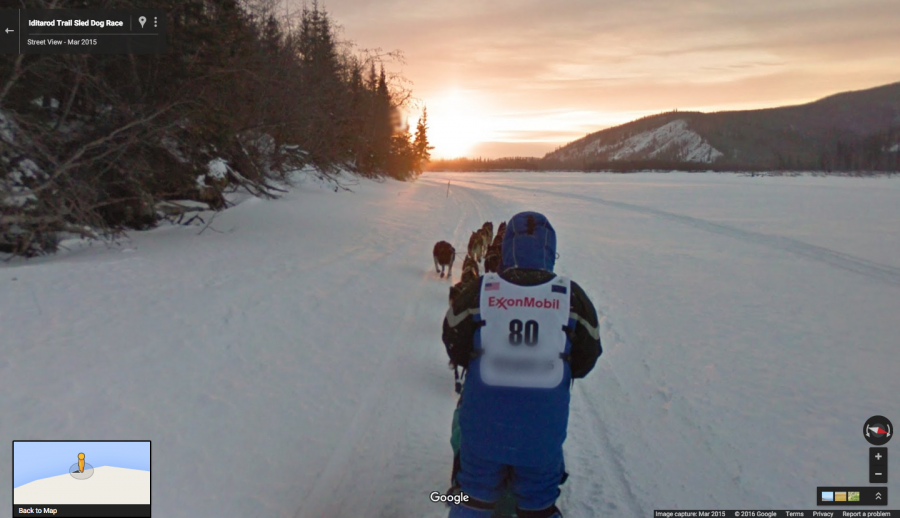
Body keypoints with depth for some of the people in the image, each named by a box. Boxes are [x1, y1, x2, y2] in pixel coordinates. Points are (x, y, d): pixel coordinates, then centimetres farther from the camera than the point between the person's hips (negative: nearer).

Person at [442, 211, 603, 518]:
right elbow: (586, 358, -1)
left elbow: (455, 347, -2)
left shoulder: (477, 291, -12)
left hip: (484, 421, 0)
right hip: (543, 428, 0)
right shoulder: (572, 297, -10)